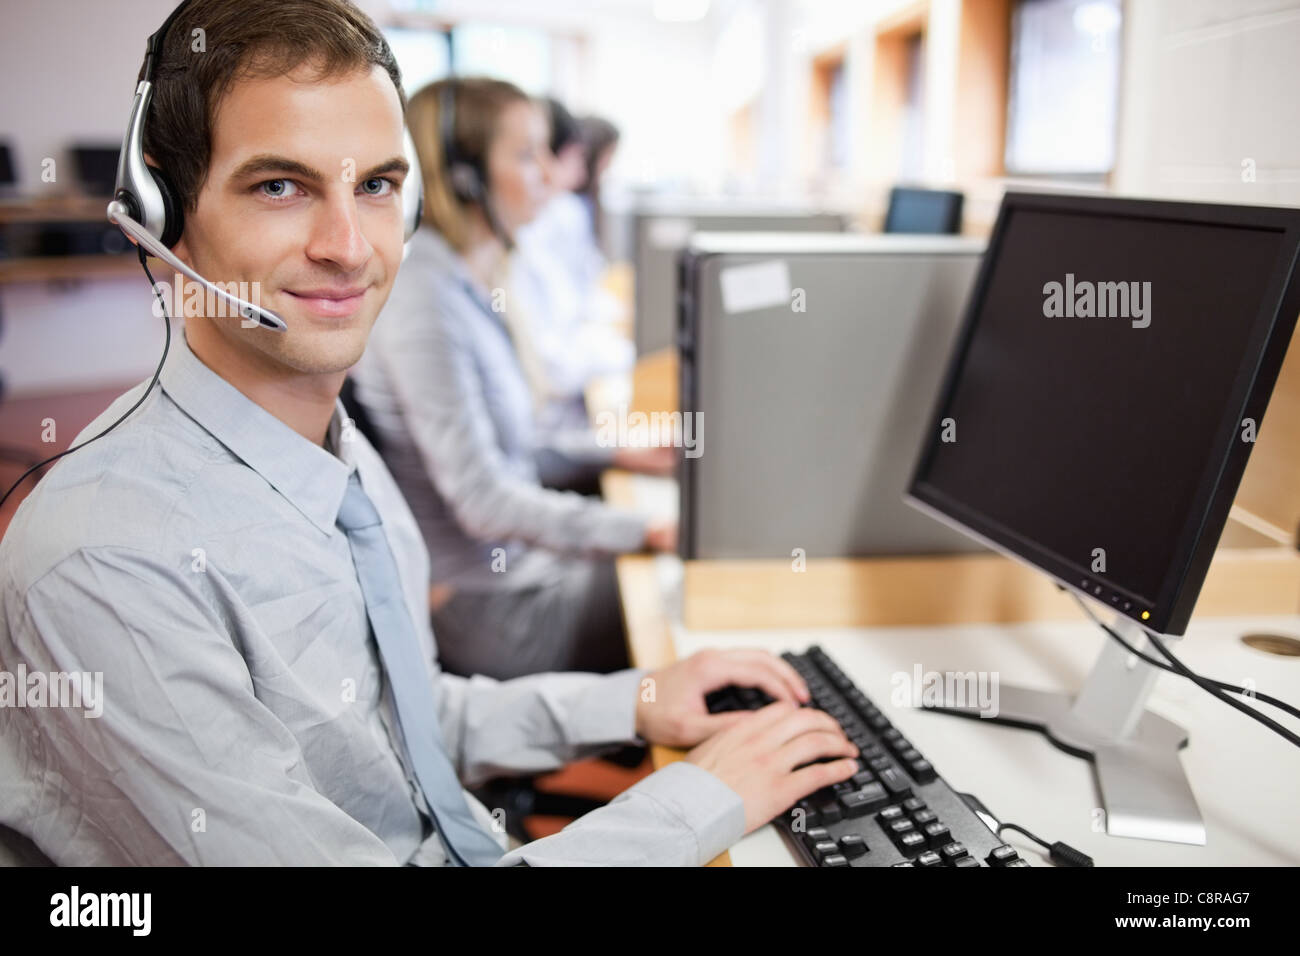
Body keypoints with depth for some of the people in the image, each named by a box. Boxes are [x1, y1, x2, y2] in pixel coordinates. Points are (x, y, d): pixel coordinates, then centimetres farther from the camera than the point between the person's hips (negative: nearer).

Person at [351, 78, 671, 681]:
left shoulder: (468, 282, 7)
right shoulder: (423, 301, -23)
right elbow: (484, 502, -25)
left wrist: (613, 451, 11)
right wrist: (650, 531, -22)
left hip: (514, 561, 9)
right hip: (489, 607, -9)